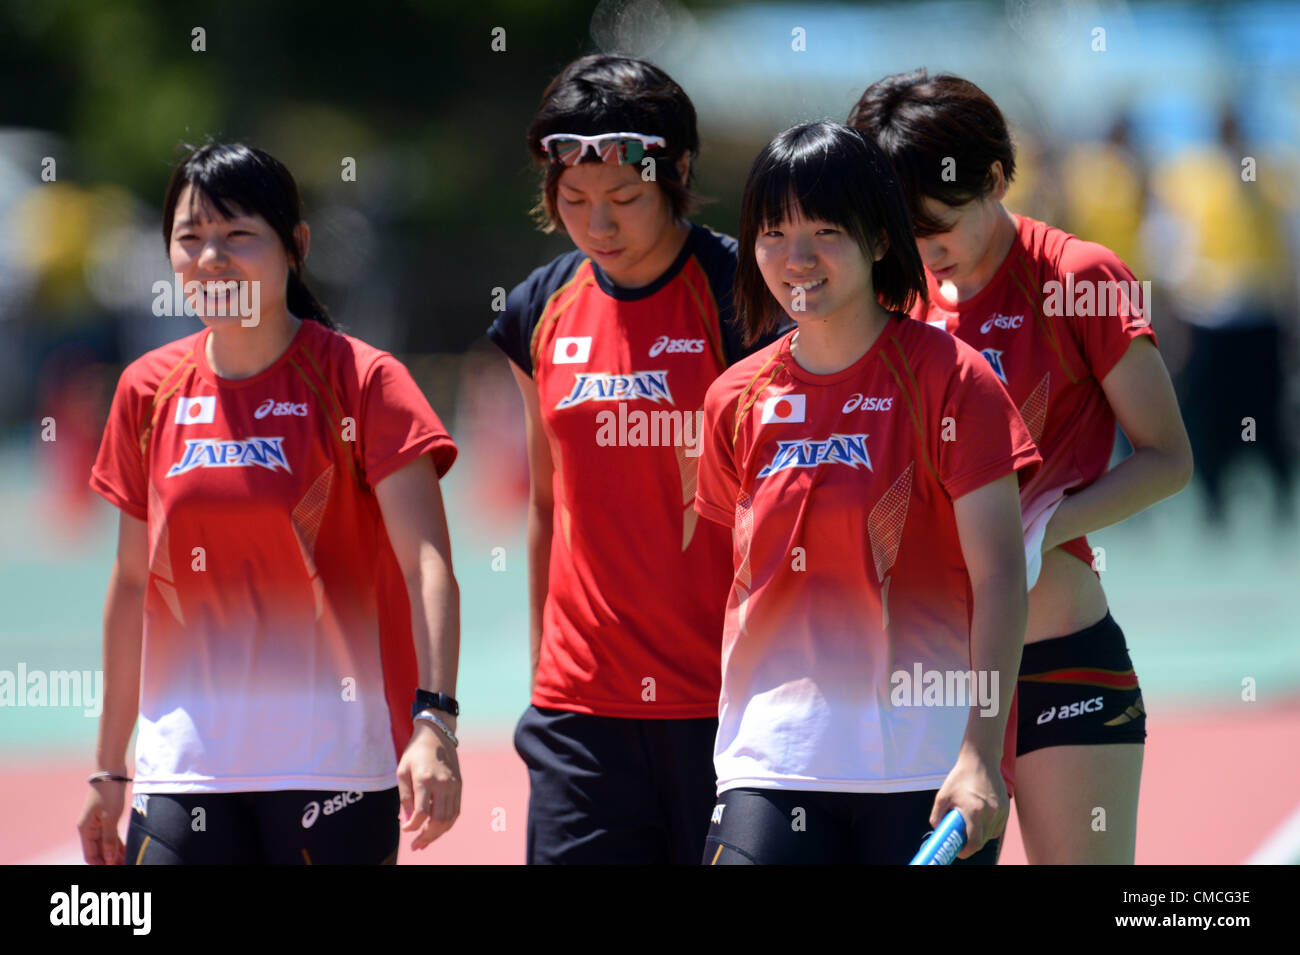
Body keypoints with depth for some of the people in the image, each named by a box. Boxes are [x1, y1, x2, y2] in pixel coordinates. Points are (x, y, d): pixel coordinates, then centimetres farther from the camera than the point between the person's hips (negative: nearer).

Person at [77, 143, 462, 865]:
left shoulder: (359, 380, -4)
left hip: (333, 763, -3)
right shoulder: (150, 391, 8)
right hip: (184, 768, 3)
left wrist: (434, 721, -26)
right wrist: (109, 769, 16)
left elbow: (426, 560, -12)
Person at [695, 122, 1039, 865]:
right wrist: (725, 770, 12)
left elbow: (1000, 578, -7)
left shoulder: (947, 378, -3)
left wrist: (981, 755, -15)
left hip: (929, 771, -3)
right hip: (773, 767, 3)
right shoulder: (738, 402, 10)